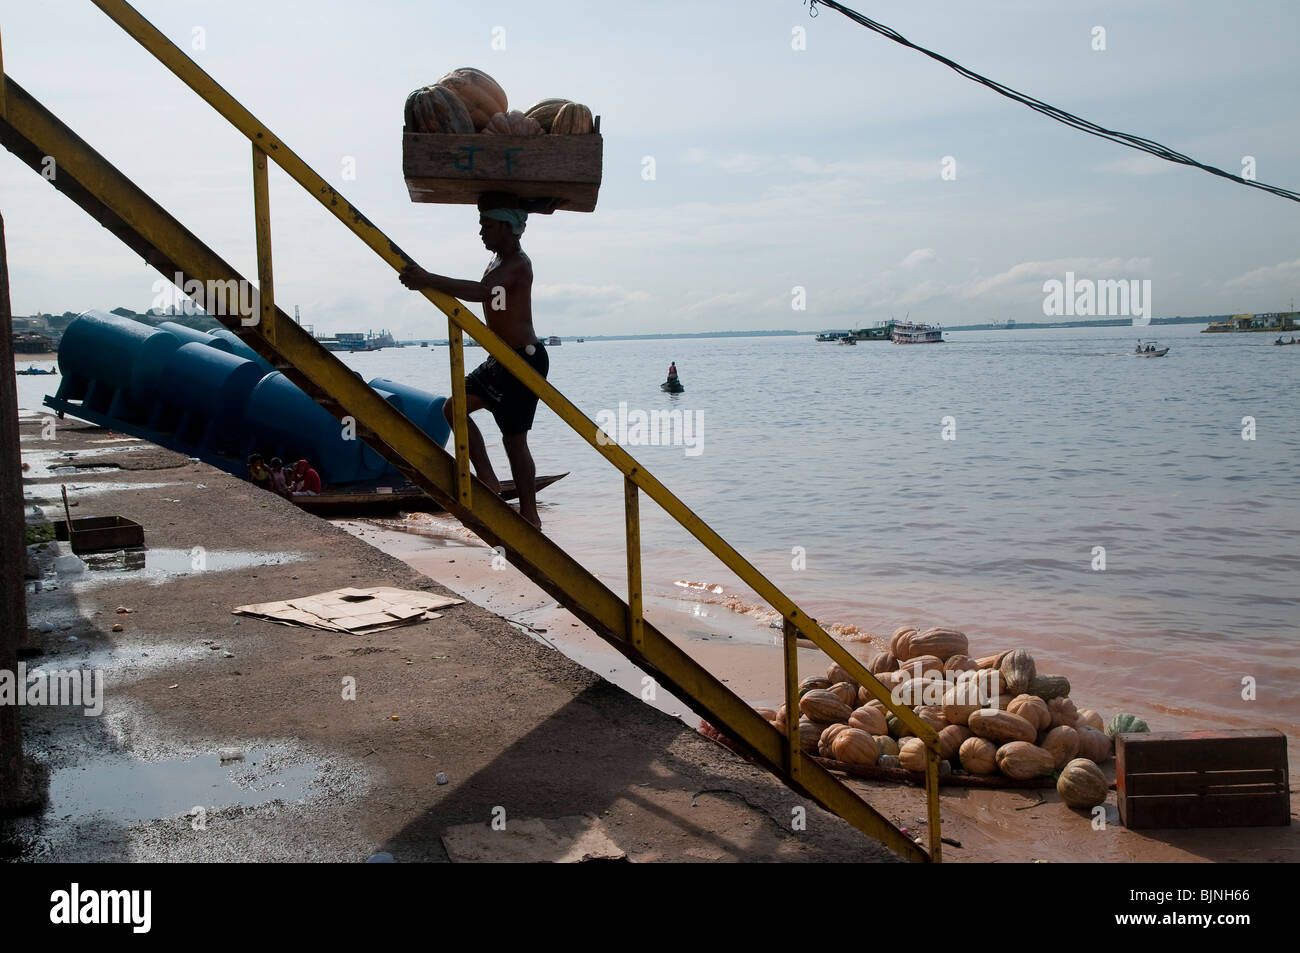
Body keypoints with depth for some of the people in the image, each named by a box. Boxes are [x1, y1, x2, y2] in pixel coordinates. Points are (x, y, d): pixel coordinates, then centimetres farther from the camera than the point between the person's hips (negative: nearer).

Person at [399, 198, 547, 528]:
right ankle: (488, 480, 11)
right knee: (455, 408, 7)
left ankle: (529, 515, 7)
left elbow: (481, 291, -35)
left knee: (514, 438, -4)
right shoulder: (497, 262, 16)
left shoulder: (517, 263, -18)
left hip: (524, 359, -10)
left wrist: (429, 280, -37)